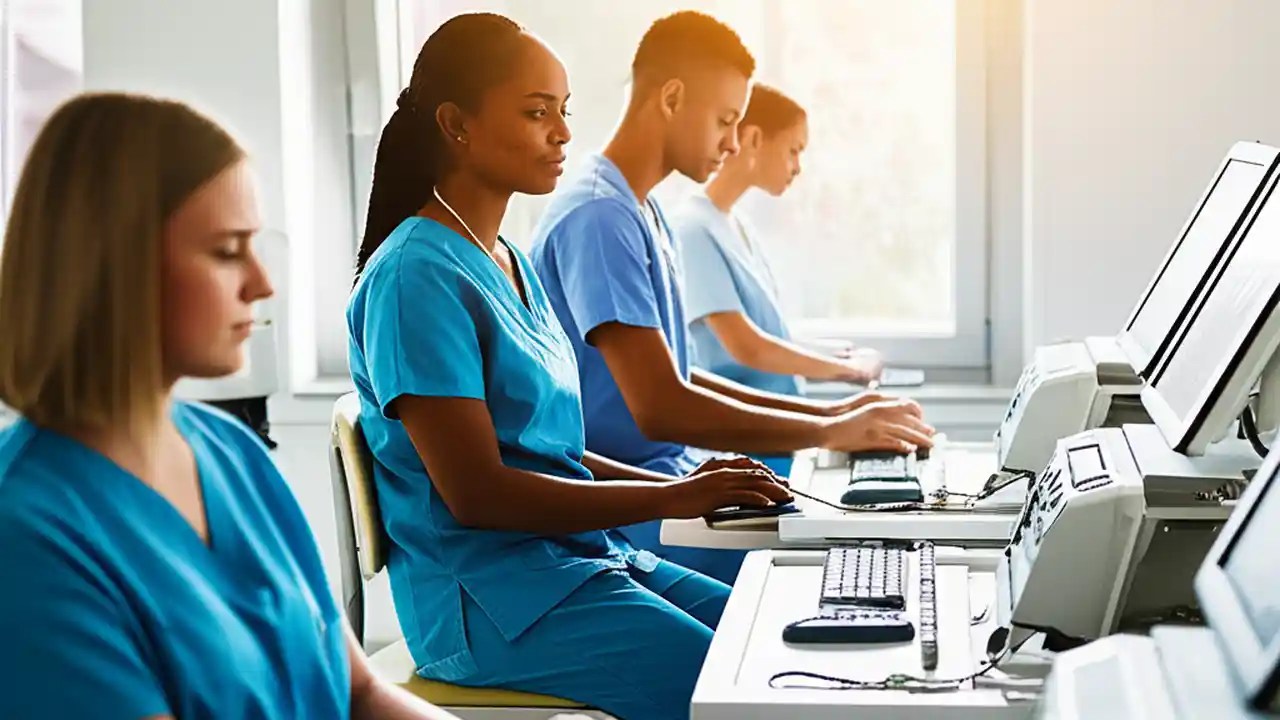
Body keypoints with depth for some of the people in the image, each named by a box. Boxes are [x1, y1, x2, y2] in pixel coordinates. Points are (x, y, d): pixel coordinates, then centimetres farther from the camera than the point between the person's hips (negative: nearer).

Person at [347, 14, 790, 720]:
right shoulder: (416, 276, -14)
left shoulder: (512, 264, 14)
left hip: (582, 558, 9)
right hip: (493, 600, -9)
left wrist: (682, 486, 4)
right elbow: (477, 492, -18)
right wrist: (672, 499, -14)